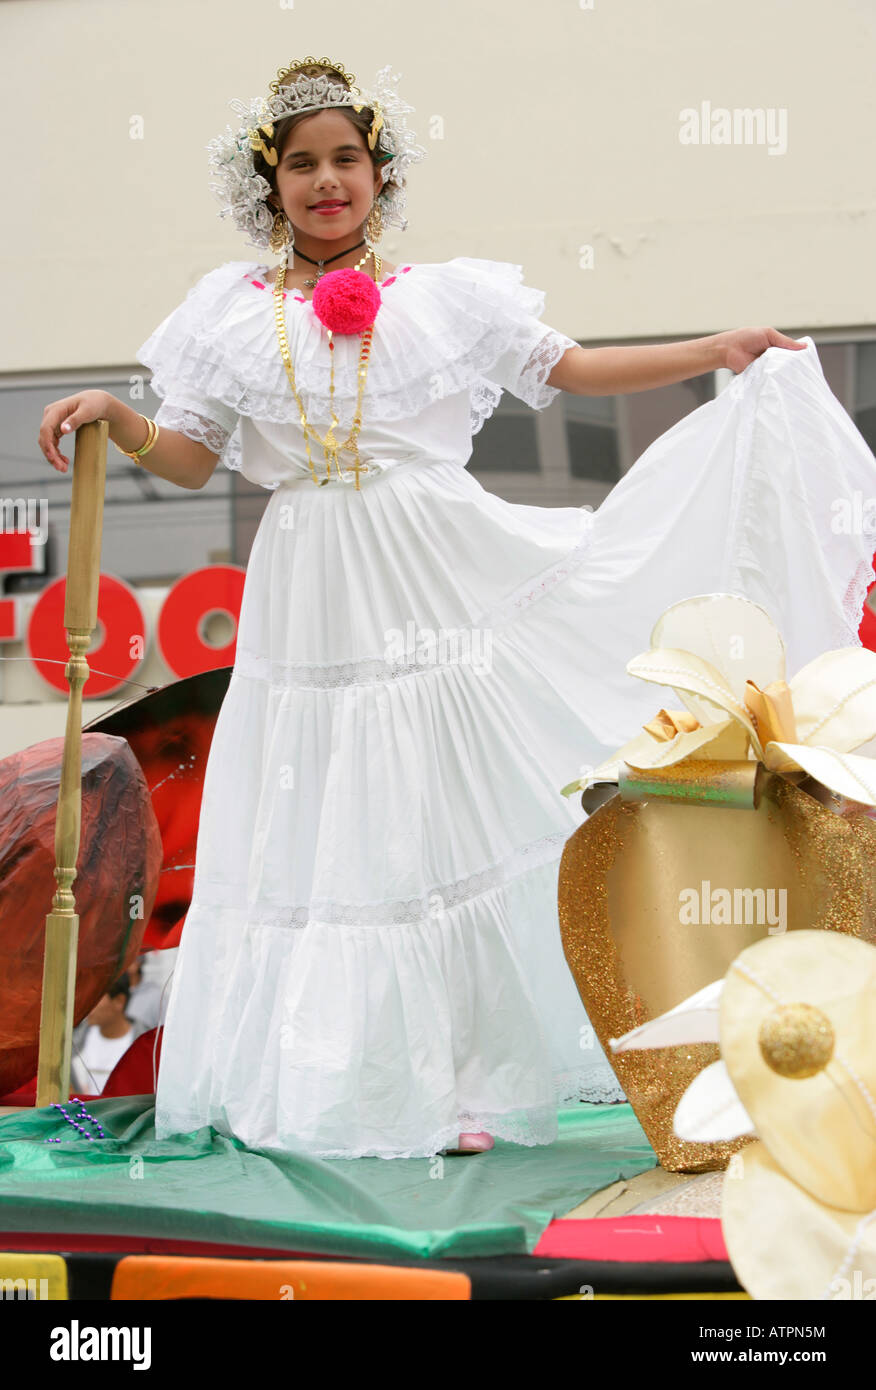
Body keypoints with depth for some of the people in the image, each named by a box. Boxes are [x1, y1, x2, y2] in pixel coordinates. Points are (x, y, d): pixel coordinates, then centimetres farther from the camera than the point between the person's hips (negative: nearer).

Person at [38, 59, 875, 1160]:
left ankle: (467, 1079, 10)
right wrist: (114, 418, -10)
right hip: (314, 602, 1)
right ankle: (338, 1081, 13)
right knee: (329, 832, 3)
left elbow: (565, 369, 11)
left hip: (444, 585, -1)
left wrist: (719, 351, 8)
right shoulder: (232, 314, 7)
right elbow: (190, 457, 8)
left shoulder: (449, 296, 4)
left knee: (457, 815, 1)